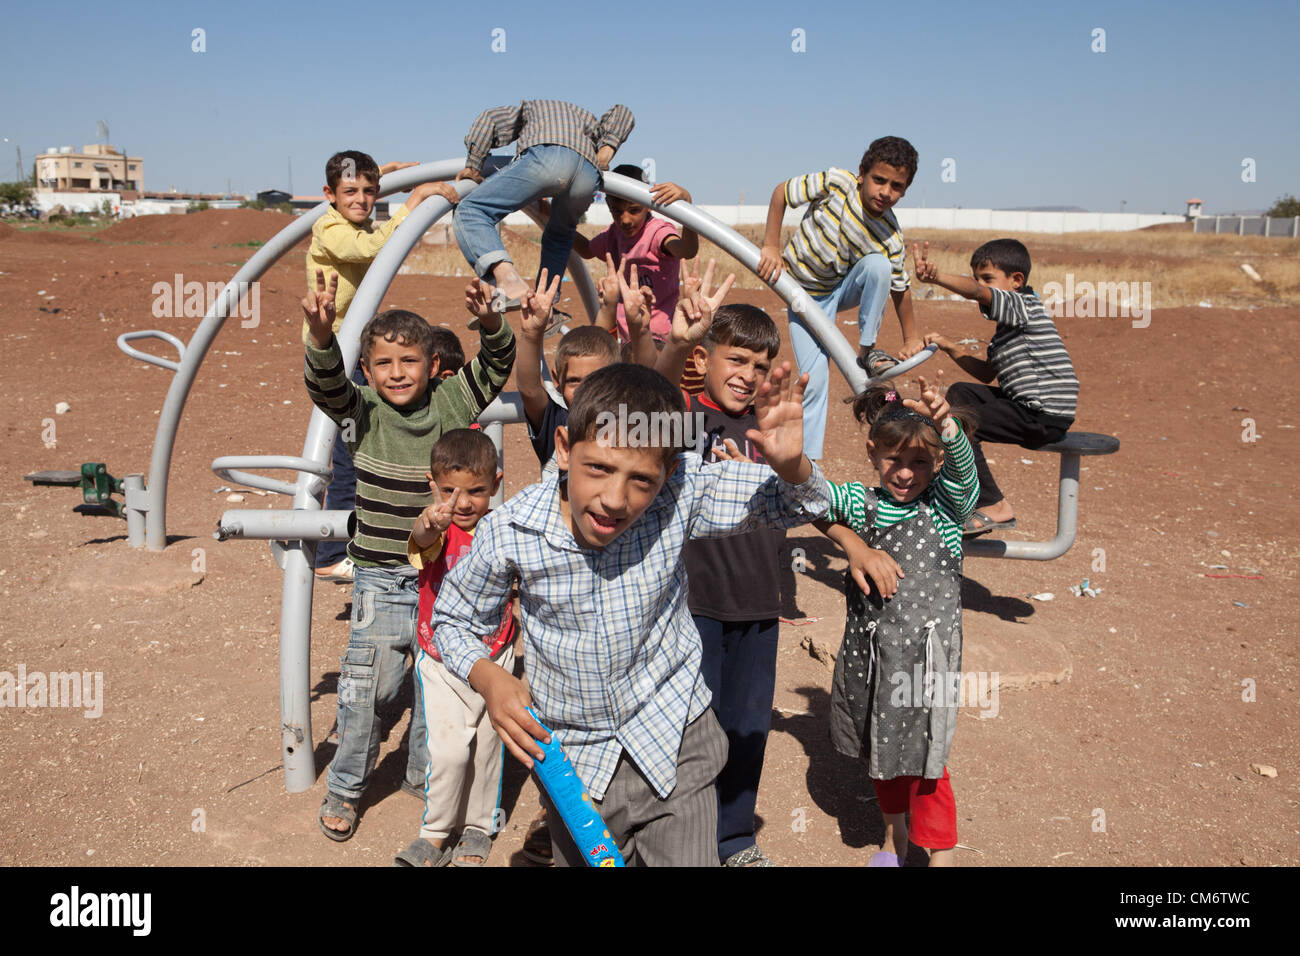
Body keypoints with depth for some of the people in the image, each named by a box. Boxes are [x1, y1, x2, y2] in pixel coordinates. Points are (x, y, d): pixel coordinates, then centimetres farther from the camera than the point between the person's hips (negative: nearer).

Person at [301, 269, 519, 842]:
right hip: (382, 578, -2)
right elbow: (324, 384, -25)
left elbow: (496, 366, -7)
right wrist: (321, 335, -45)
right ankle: (344, 788, 22)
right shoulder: (362, 412, -7)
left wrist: (489, 322, -28)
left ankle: (423, 773, 37)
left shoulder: (449, 405, -2)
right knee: (367, 686, -2)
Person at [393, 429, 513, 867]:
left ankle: (478, 828, 37)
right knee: (448, 748, -11)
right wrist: (429, 524, -66)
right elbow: (424, 538, -44)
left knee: (486, 745, 15)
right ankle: (436, 832, 14)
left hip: (493, 659, 3)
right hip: (441, 662, -3)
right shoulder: (437, 531, -17)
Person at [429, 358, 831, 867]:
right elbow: (453, 620, -1)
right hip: (574, 761, 1)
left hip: (673, 746, -1)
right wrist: (490, 680, -20)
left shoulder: (680, 496, -21)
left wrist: (790, 461, -33)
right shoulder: (507, 533, -20)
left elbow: (800, 503, -11)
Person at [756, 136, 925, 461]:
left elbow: (899, 288, -4)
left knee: (879, 264, -31)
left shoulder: (891, 238, -17)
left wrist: (911, 339, 0)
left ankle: (867, 350, -14)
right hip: (806, 295, -1)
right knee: (815, 380, -12)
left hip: (844, 289, 2)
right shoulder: (836, 183, -22)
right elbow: (781, 192, -10)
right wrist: (771, 247, -15)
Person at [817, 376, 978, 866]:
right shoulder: (862, 502, -2)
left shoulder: (946, 504, -8)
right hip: (868, 648, 4)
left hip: (926, 650, -4)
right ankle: (894, 833, 44)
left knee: (923, 756, 3)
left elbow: (961, 463, -27)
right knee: (881, 748, 21)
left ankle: (940, 853, 23)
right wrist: (853, 544, -18)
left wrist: (944, 421, -50)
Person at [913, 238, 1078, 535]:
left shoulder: (1024, 305, -11)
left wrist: (937, 277, -47)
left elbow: (977, 292, -31)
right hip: (1027, 405, 11)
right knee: (960, 393, 20)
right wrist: (950, 348, 8)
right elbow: (987, 374, 18)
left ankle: (993, 506, -10)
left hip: (1046, 417, -11)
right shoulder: (1006, 326, 19)